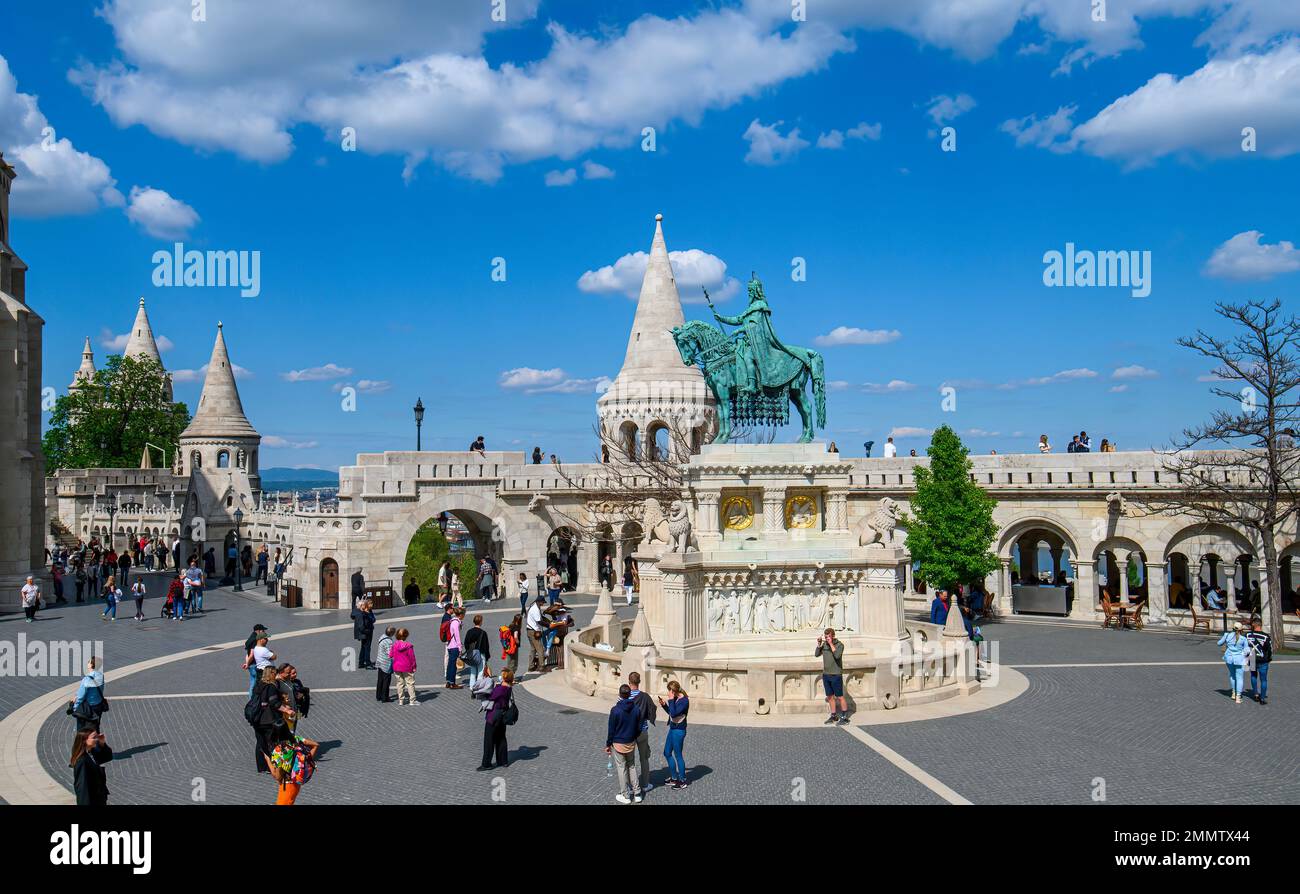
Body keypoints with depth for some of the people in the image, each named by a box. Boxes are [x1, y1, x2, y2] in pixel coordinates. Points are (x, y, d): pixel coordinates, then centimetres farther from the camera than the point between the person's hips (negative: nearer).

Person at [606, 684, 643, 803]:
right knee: (631, 766, 18)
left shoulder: (615, 710, -18)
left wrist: (608, 744, 0)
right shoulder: (636, 709, -6)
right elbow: (638, 728, 4)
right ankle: (637, 794, 18)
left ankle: (625, 796, 14)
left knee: (622, 768, 7)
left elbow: (611, 730, -12)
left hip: (618, 744, -4)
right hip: (631, 743, 4)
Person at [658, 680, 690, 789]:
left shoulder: (684, 701, -20)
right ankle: (674, 777, 31)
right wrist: (664, 705, 3)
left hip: (679, 730, -9)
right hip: (672, 729, 9)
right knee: (667, 753, 17)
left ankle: (682, 781, 15)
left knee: (678, 755, 2)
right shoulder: (676, 699, 5)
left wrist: (671, 700, -22)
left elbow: (674, 714, -28)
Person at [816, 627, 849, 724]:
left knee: (839, 697, -2)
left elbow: (837, 655, -24)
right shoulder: (824, 644, 7)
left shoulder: (839, 645, -8)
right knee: (830, 696, 9)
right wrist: (819, 644, -8)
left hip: (836, 675, -5)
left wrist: (831, 644, -23)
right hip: (826, 674, 5)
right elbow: (816, 655, 1)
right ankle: (833, 716, 18)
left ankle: (845, 717, 5)